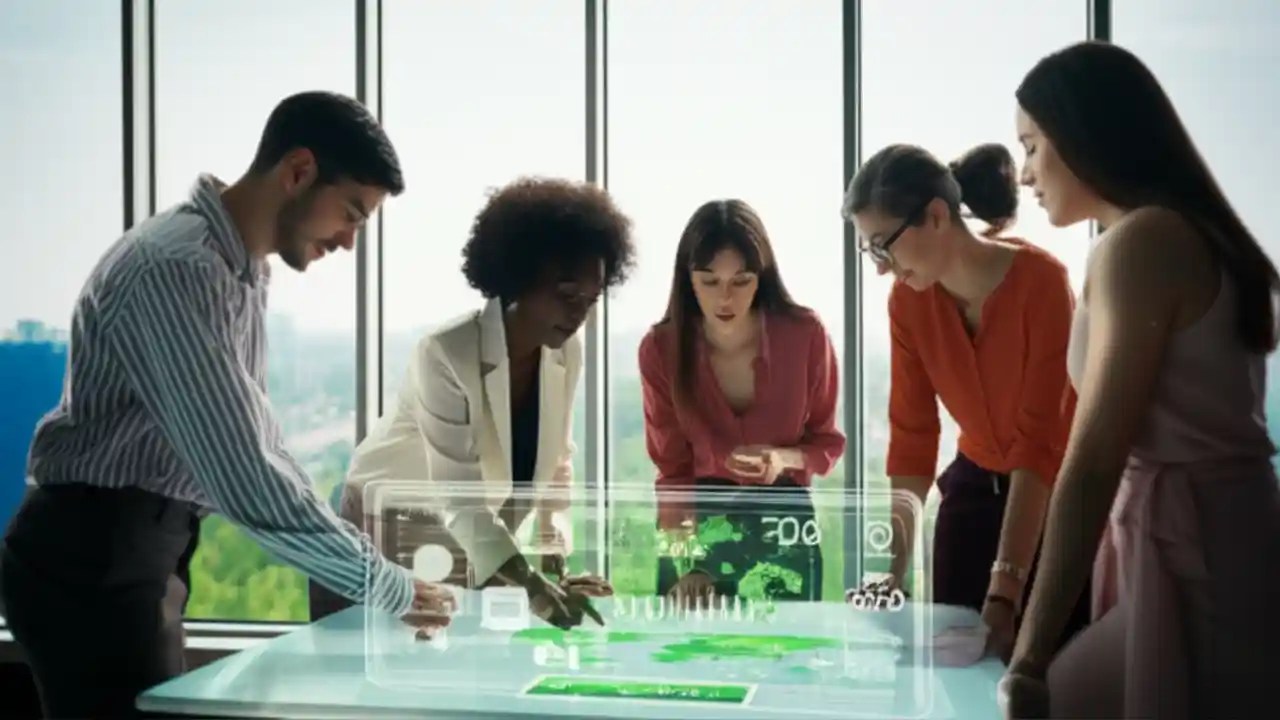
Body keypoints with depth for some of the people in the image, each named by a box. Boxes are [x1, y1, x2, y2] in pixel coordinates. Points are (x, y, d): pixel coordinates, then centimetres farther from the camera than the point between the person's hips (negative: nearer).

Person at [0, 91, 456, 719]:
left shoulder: (242, 269, 9)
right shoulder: (179, 268, -23)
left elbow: (253, 445, 16)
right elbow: (247, 480, -28)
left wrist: (368, 563, 9)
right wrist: (388, 587, -21)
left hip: (141, 551, 10)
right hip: (92, 560, -9)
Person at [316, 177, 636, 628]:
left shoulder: (567, 354, -9)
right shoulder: (446, 354, -29)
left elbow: (556, 462, 1)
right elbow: (457, 494, -35)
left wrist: (555, 564, -8)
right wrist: (532, 586, -44)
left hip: (472, 553, 5)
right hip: (385, 539, -5)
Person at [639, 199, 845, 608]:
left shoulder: (805, 334, -16)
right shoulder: (660, 348, -14)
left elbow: (827, 440, -2)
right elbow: (672, 470, -8)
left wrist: (786, 459, -24)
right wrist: (686, 565, -20)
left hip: (782, 521, 0)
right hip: (698, 523, 0)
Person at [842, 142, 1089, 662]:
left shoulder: (1041, 281, -25)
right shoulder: (908, 299, -10)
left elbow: (1039, 444, -27)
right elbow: (911, 439, -7)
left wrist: (1005, 589, -31)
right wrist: (893, 570, -15)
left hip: (1063, 494, -4)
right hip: (975, 488, 4)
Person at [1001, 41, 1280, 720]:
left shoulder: (1140, 242, -15)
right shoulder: (1192, 236, 15)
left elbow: (1094, 460, -19)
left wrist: (1031, 658, -18)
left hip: (1193, 556, -9)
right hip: (1217, 541, 9)